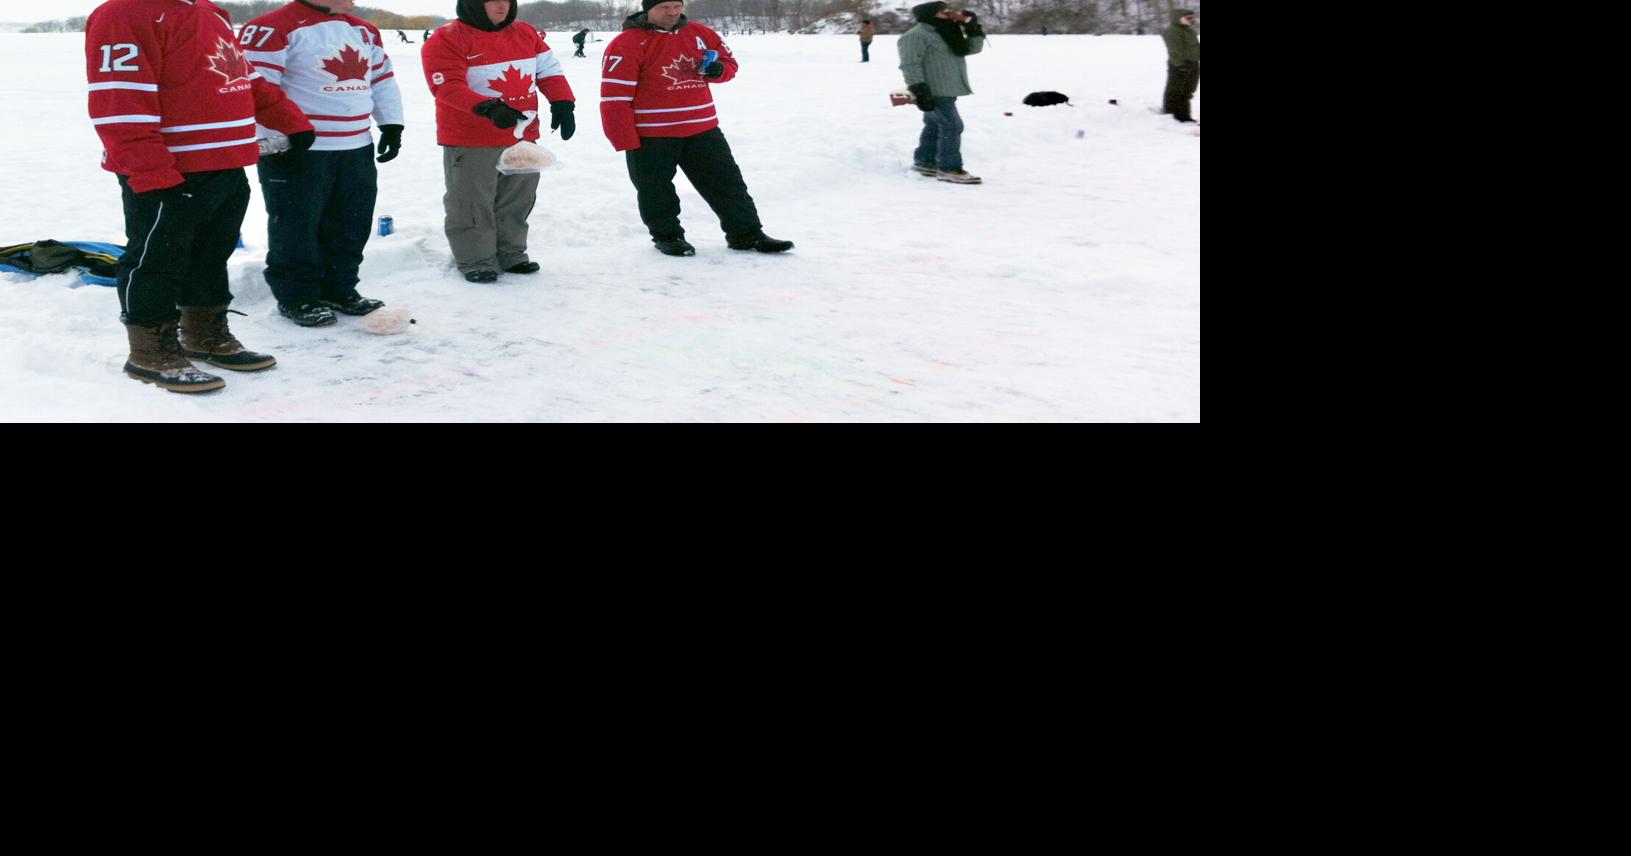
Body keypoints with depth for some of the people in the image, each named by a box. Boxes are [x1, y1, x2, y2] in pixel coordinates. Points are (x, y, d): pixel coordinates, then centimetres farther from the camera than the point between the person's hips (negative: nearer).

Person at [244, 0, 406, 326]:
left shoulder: (364, 31, 14)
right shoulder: (274, 28, -12)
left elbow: (382, 79, 21)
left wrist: (391, 124, 13)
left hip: (358, 149, 7)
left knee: (350, 226, 12)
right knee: (297, 227, 0)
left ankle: (340, 289, 26)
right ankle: (296, 297, 12)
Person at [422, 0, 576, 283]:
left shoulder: (526, 33, 7)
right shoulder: (447, 40, -13)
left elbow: (549, 70, 11)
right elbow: (448, 87, -22)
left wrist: (562, 103, -5)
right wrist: (488, 108, -34)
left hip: (522, 138, 6)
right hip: (470, 144, -6)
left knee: (517, 201, 15)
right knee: (473, 205, 2)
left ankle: (511, 255, 29)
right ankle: (475, 261, 14)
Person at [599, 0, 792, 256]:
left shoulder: (701, 34, 4)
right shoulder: (627, 44, -12)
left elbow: (729, 62, 18)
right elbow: (614, 97, -14)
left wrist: (718, 70, -7)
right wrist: (627, 143, -17)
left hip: (703, 129, 4)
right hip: (650, 136, -4)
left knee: (727, 182, 7)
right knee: (657, 192, 7)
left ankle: (747, 234, 18)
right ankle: (667, 236, 27)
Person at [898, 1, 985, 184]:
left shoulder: (946, 34, 16)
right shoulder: (915, 37, -13)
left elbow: (972, 48, 20)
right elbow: (910, 65, -19)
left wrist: (974, 29, 4)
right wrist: (919, 91, -25)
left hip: (947, 91, 10)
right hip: (933, 92, -10)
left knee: (935, 126, 16)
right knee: (951, 126, -12)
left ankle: (924, 162, 27)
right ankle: (949, 169, -9)